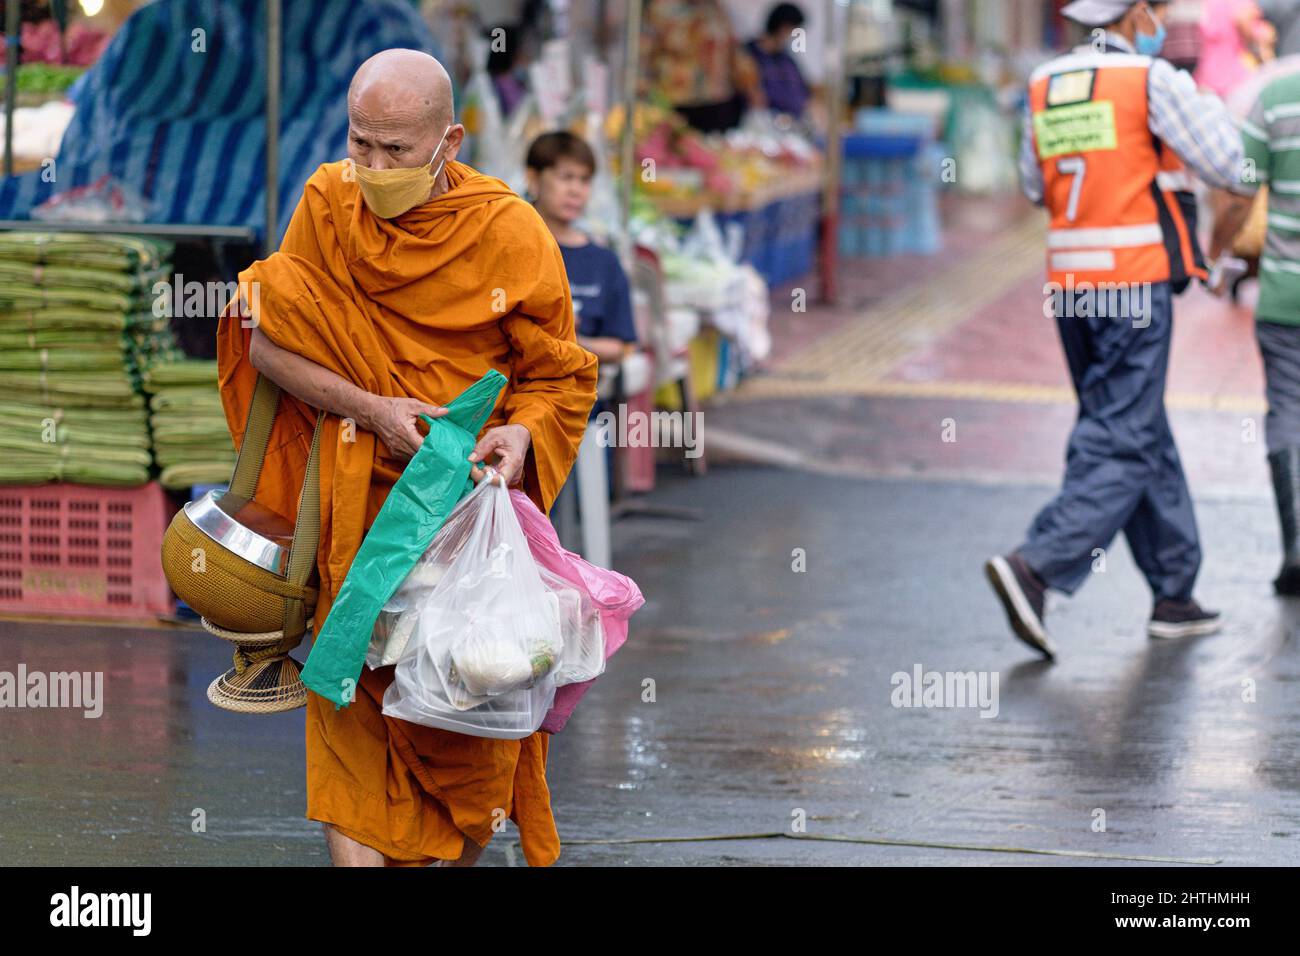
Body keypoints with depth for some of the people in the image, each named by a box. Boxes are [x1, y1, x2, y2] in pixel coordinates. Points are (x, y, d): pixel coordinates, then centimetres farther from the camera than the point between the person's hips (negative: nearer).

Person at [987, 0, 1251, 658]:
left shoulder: (1044, 85, 9)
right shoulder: (1151, 79, -9)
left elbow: (1035, 185, 18)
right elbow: (1225, 165, -6)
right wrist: (1204, 105, 11)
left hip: (1068, 282, 7)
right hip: (1135, 283, -7)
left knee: (1145, 436, 14)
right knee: (1121, 443, -6)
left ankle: (1174, 594, 18)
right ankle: (1036, 567, -20)